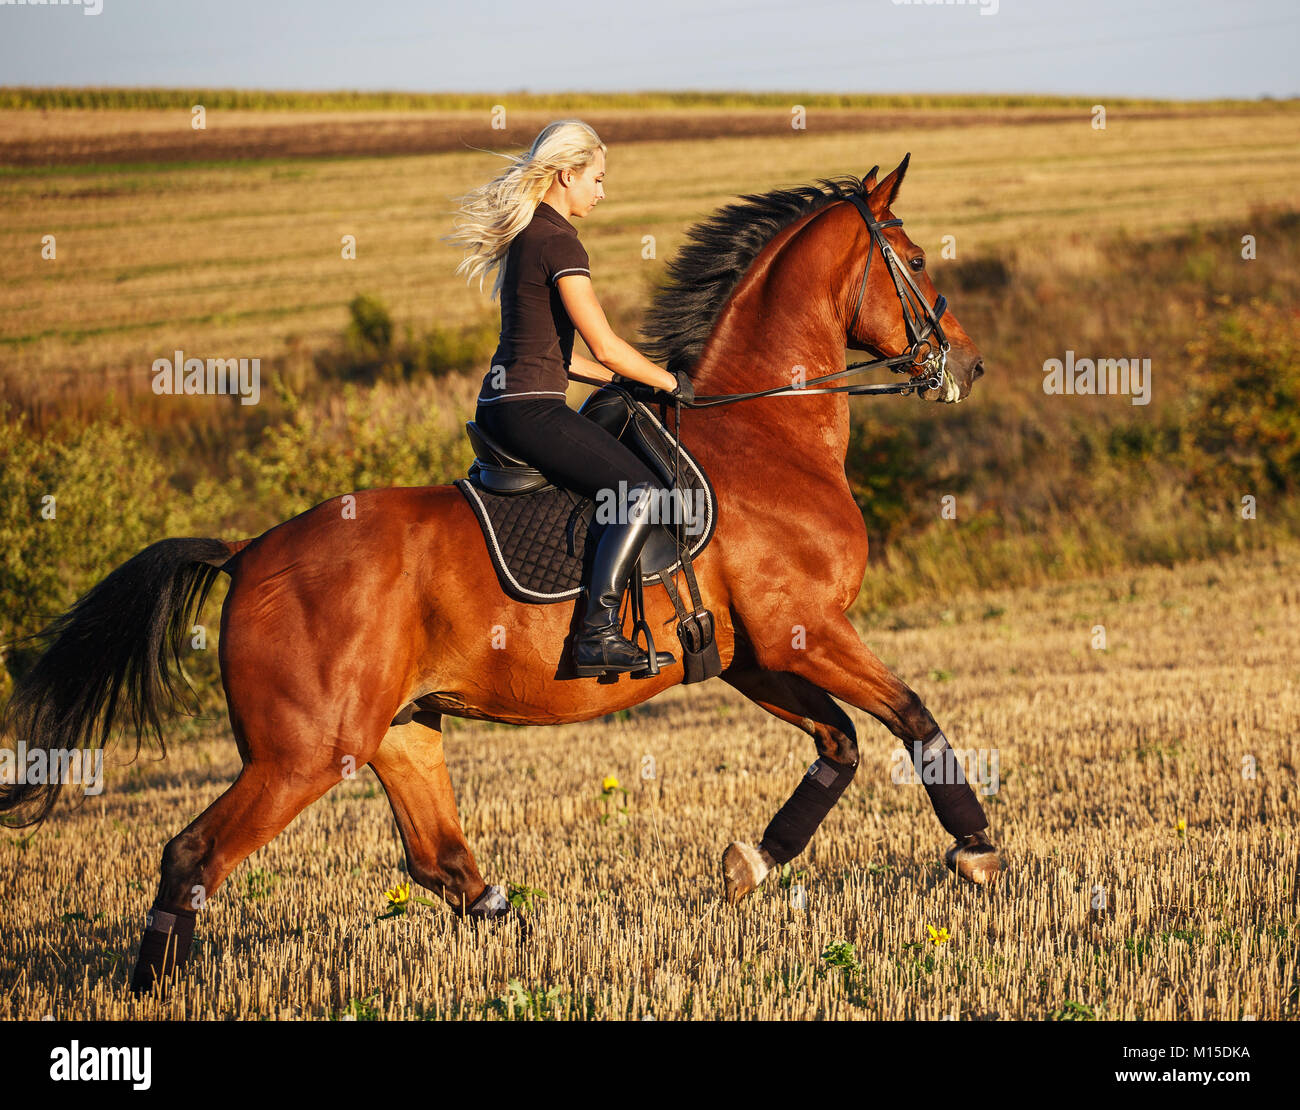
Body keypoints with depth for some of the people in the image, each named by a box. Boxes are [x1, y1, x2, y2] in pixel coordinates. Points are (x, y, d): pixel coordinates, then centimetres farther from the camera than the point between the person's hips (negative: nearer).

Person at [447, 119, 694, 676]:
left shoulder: (525, 236, 18)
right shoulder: (559, 242, -13)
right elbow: (604, 346, -16)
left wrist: (624, 380, 20)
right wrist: (671, 383, -2)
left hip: (500, 406, 11)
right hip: (531, 410, -11)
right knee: (641, 491, -18)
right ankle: (598, 634, -27)